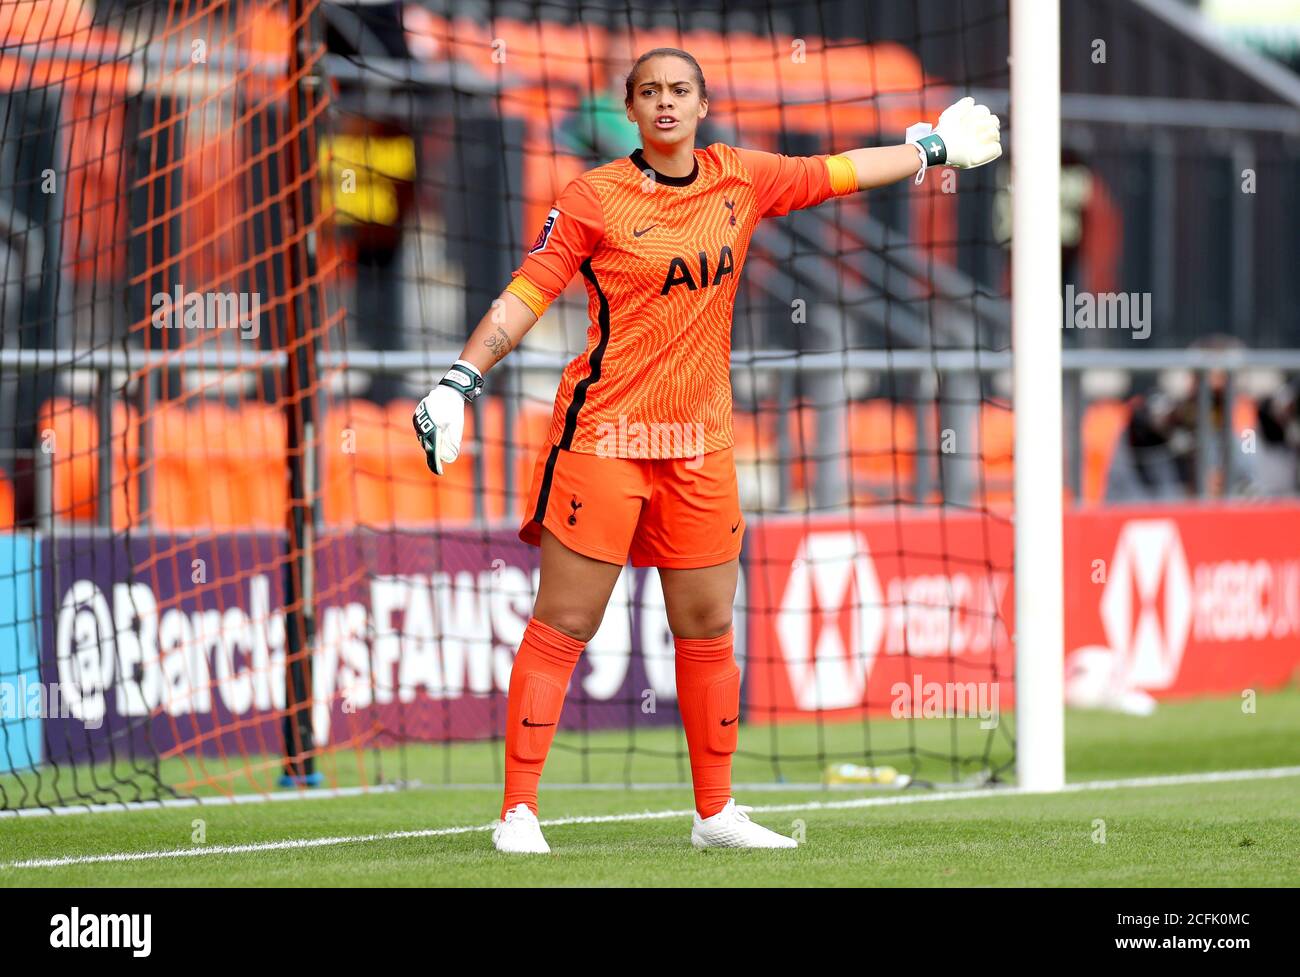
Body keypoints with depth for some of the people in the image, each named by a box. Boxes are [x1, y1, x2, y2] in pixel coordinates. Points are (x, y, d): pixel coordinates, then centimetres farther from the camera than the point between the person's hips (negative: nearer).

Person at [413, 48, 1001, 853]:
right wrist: (460, 383, -15)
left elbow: (841, 172, 22)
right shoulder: (596, 197, -5)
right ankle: (519, 811, -3)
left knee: (709, 629, 8)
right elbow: (524, 298, -6)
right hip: (604, 438, -5)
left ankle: (716, 812, 19)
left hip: (701, 445, 5)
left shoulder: (741, 180, 8)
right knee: (562, 627, -6)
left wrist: (935, 147, 30)